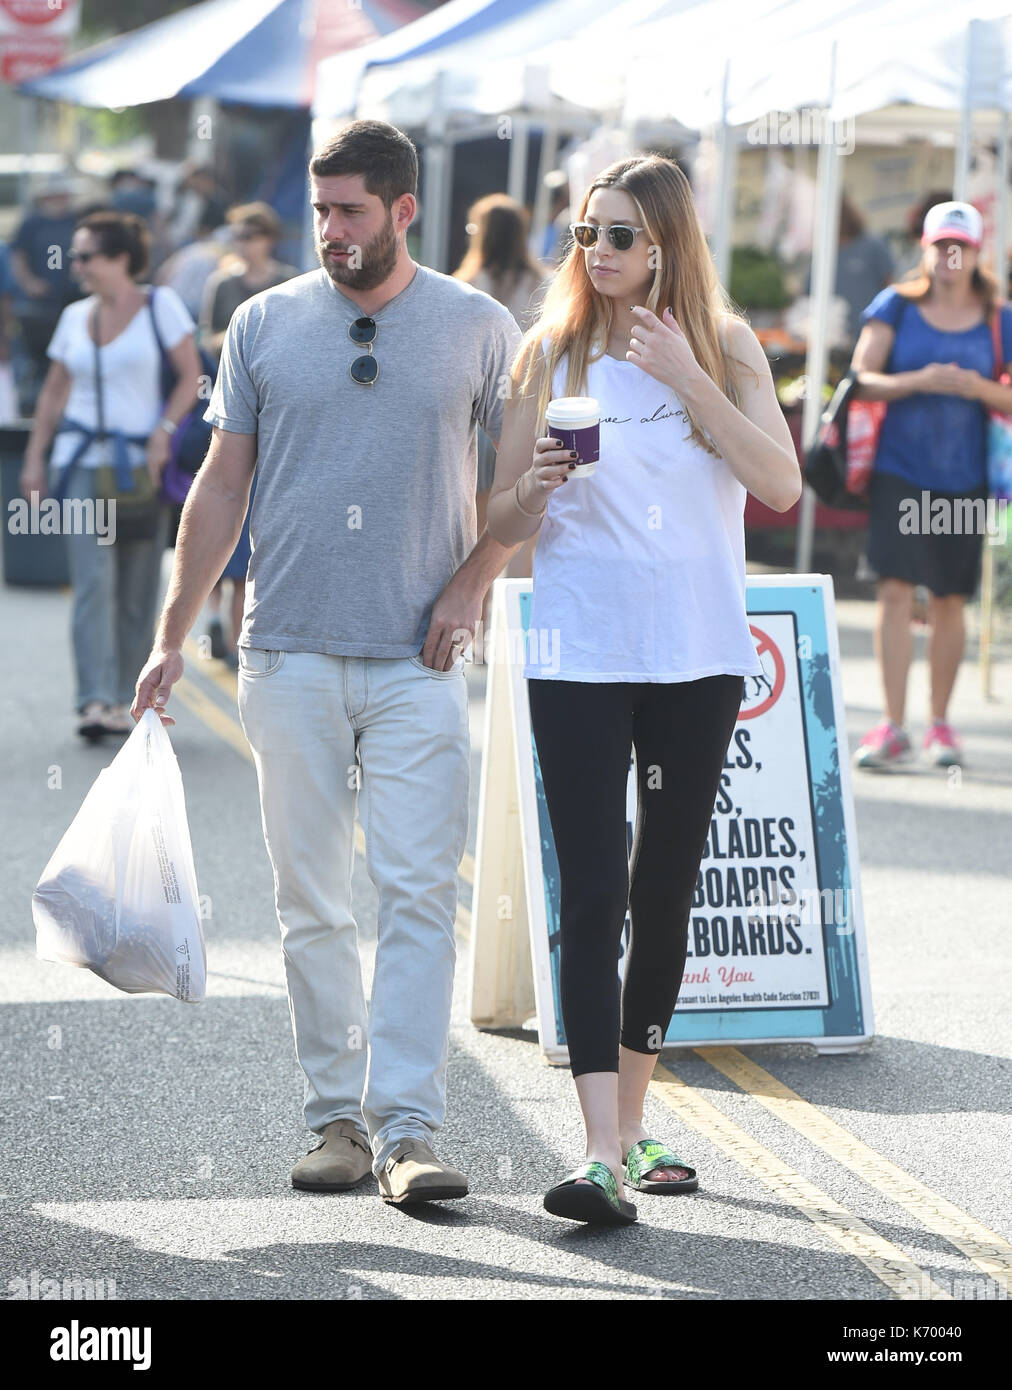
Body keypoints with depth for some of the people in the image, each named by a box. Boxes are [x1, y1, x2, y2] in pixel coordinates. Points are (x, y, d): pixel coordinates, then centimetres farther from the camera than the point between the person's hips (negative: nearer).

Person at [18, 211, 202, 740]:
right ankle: (95, 701, -18)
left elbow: (191, 375, -1)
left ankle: (120, 700, 14)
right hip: (82, 460, 1)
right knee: (93, 582, -12)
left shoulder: (161, 305, 0)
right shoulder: (75, 317, 10)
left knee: (137, 591, 3)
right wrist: (34, 458, 10)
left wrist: (163, 433, -13)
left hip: (142, 463, -1)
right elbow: (54, 390, 16)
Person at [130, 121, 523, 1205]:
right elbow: (221, 484, 9)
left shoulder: (478, 329, 4)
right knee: (310, 903, 5)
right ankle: (336, 1115, 13)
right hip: (289, 655, 2)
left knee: (418, 894, -9)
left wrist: (472, 582, -3)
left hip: (416, 663, -2)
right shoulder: (265, 324, 8)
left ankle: (405, 1129, -10)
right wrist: (171, 638, 5)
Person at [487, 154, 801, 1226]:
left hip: (697, 654, 2)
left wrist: (687, 378, -15)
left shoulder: (724, 346, 4)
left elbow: (780, 485, -9)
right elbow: (503, 525, 4)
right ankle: (603, 1154, -15)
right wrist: (539, 484, -18)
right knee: (593, 894, -10)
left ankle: (631, 1126, 23)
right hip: (579, 654, -2)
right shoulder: (555, 350, 3)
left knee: (667, 889, 8)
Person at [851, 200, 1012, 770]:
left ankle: (940, 723, 20)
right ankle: (893, 727, -11)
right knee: (896, 589, -12)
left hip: (964, 477, 1)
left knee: (950, 601, 6)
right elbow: (862, 380, -3)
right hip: (900, 470, -1)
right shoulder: (896, 306, 3)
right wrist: (919, 381, -18)